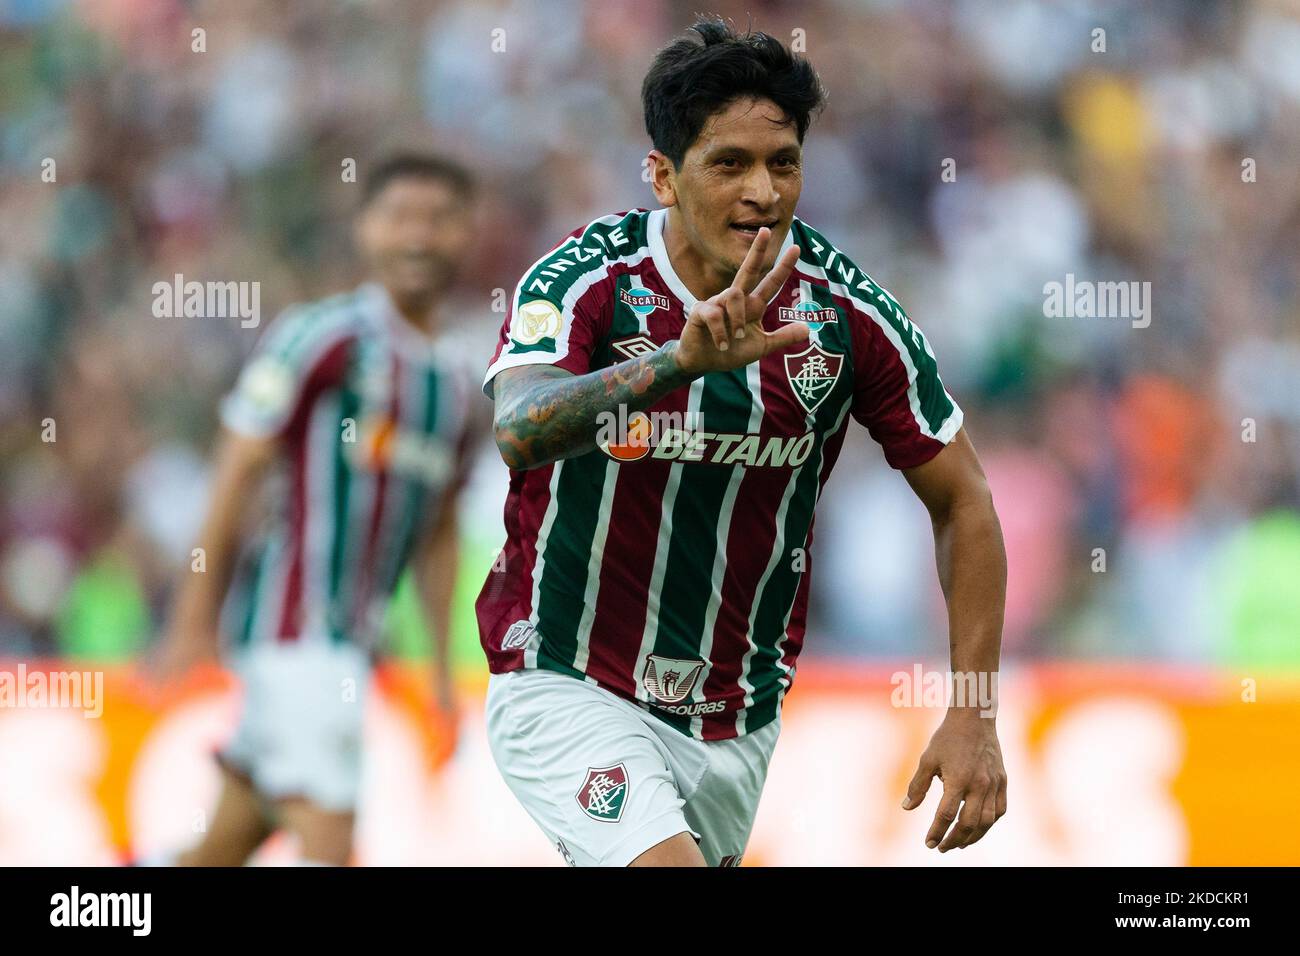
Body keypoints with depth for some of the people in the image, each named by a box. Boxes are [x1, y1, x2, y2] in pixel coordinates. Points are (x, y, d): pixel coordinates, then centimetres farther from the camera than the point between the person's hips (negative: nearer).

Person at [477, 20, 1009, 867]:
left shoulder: (844, 310, -7)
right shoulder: (589, 278, -17)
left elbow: (962, 499, 1)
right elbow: (521, 432, -37)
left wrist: (975, 716, -7)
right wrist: (682, 360, -53)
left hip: (739, 717, 5)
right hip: (571, 693, -4)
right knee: (667, 862, -27)